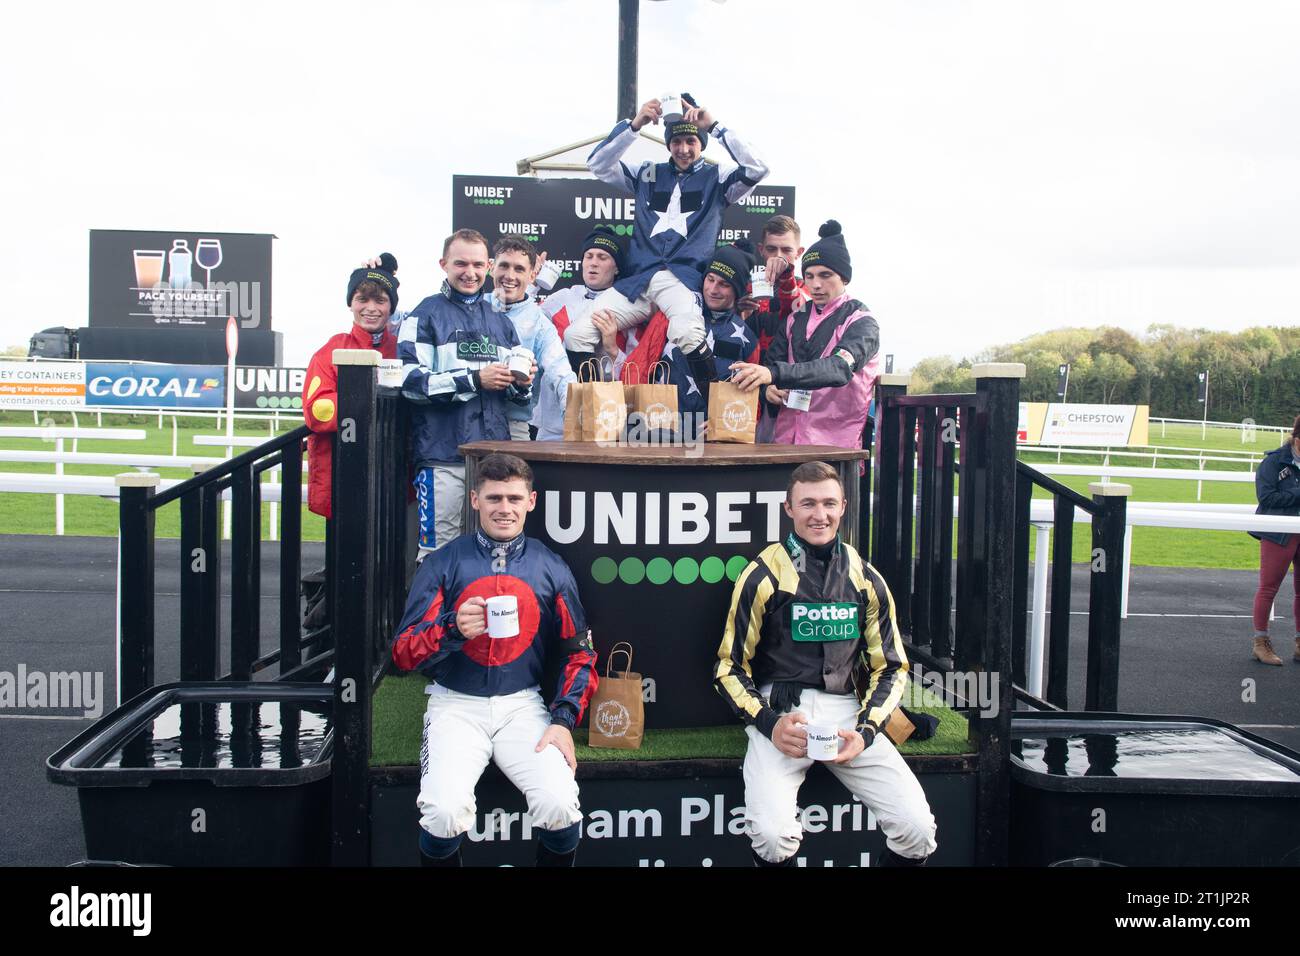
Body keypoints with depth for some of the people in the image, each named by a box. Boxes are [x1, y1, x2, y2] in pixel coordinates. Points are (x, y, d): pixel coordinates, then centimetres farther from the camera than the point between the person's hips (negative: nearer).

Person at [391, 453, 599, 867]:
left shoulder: (551, 568, 8)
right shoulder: (443, 564, 3)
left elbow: (579, 652, 11)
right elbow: (403, 652, -1)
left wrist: (563, 720, -3)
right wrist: (453, 630, -21)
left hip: (523, 705, 1)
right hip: (456, 704, -1)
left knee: (560, 805, -24)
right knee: (446, 811, -27)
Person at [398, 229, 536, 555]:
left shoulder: (501, 322, 21)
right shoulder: (425, 315, 3)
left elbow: (517, 395, 23)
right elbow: (410, 380, -11)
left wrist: (522, 384, -1)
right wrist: (475, 379, -16)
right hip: (444, 454, -5)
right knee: (440, 551, -3)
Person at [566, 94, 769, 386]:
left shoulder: (716, 179, 14)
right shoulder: (647, 174, 21)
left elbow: (757, 169, -3)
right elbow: (598, 164, 11)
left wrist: (715, 126, -4)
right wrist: (634, 124, 0)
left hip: (684, 278, -3)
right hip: (637, 281, 4)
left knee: (687, 333, -39)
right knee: (576, 335, -14)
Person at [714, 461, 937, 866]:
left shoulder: (865, 579, 9)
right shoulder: (763, 576, -1)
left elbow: (891, 666, 14)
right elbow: (730, 666, 3)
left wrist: (865, 731, -3)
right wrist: (769, 724, -13)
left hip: (845, 709, 3)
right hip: (779, 710, -3)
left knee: (918, 830, -14)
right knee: (774, 836, -27)